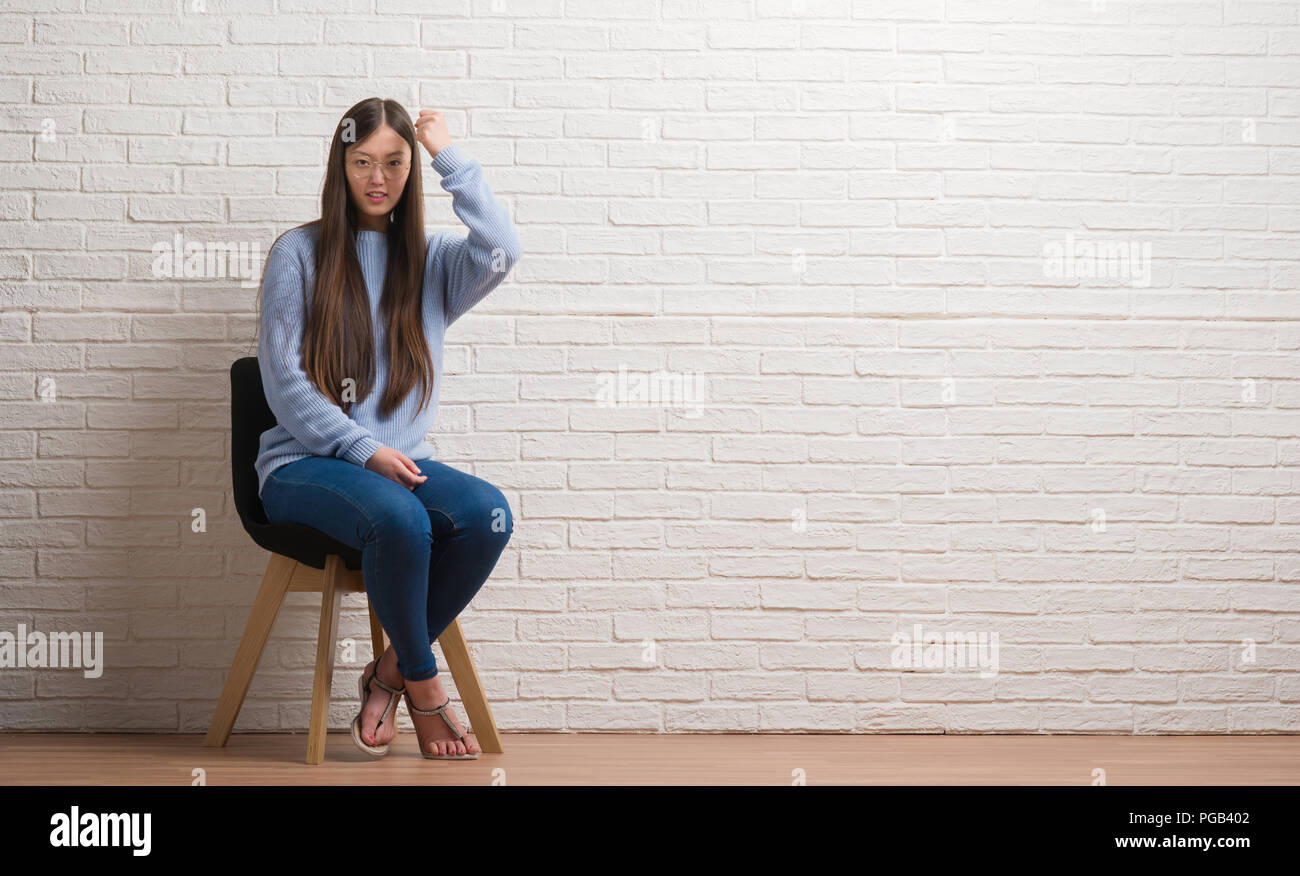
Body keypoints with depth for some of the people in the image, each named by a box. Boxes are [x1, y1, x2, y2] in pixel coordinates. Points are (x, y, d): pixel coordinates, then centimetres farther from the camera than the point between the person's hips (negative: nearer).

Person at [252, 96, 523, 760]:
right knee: (400, 518, -36)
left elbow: (500, 253, -12)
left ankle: (390, 673, -10)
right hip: (305, 463, -3)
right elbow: (284, 381, -3)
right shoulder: (299, 253, 4)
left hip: (400, 460, 4)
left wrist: (450, 158, -8)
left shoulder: (428, 258, 12)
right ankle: (423, 686, -13)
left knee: (488, 514, -28)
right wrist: (364, 451, -14)